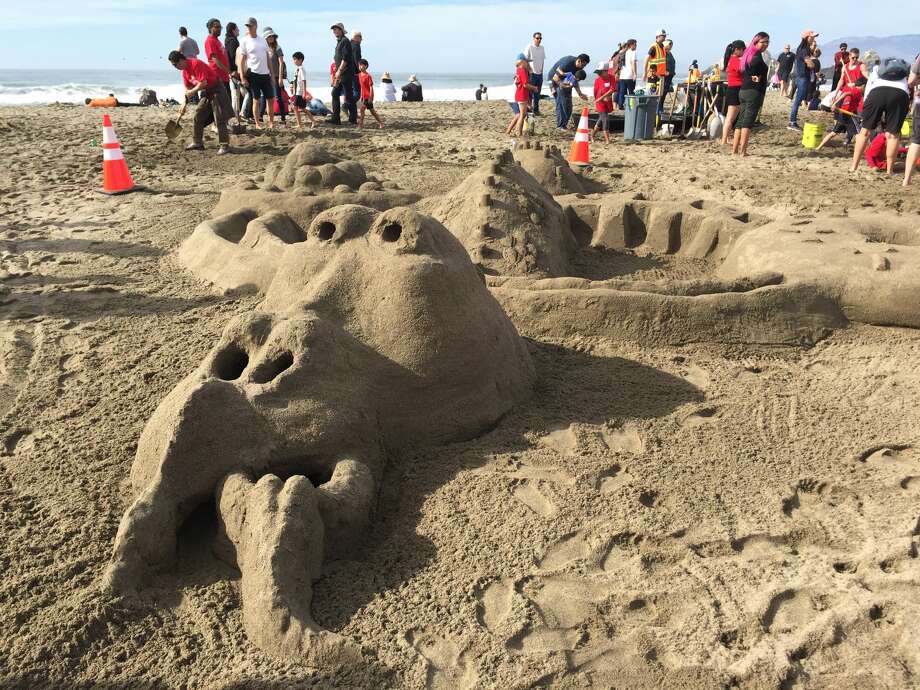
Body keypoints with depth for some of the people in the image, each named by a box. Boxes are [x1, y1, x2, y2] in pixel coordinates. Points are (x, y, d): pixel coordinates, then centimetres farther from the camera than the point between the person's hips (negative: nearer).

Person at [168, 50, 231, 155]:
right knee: (198, 117, 9)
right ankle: (197, 143, 16)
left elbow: (203, 83, -26)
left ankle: (225, 146, -10)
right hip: (205, 92, 9)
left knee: (219, 119, -11)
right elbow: (188, 88, 14)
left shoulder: (196, 64, -22)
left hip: (216, 89, -9)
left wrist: (192, 91, -13)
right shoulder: (184, 71, 6)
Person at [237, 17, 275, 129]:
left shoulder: (262, 40, 11)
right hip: (253, 74, -5)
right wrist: (242, 78, -12)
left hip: (265, 74, 5)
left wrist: (271, 72, 13)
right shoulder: (244, 41, -2)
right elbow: (241, 61, -5)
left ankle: (271, 122, 16)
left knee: (271, 99, 6)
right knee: (256, 100, 0)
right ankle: (257, 124, 8)